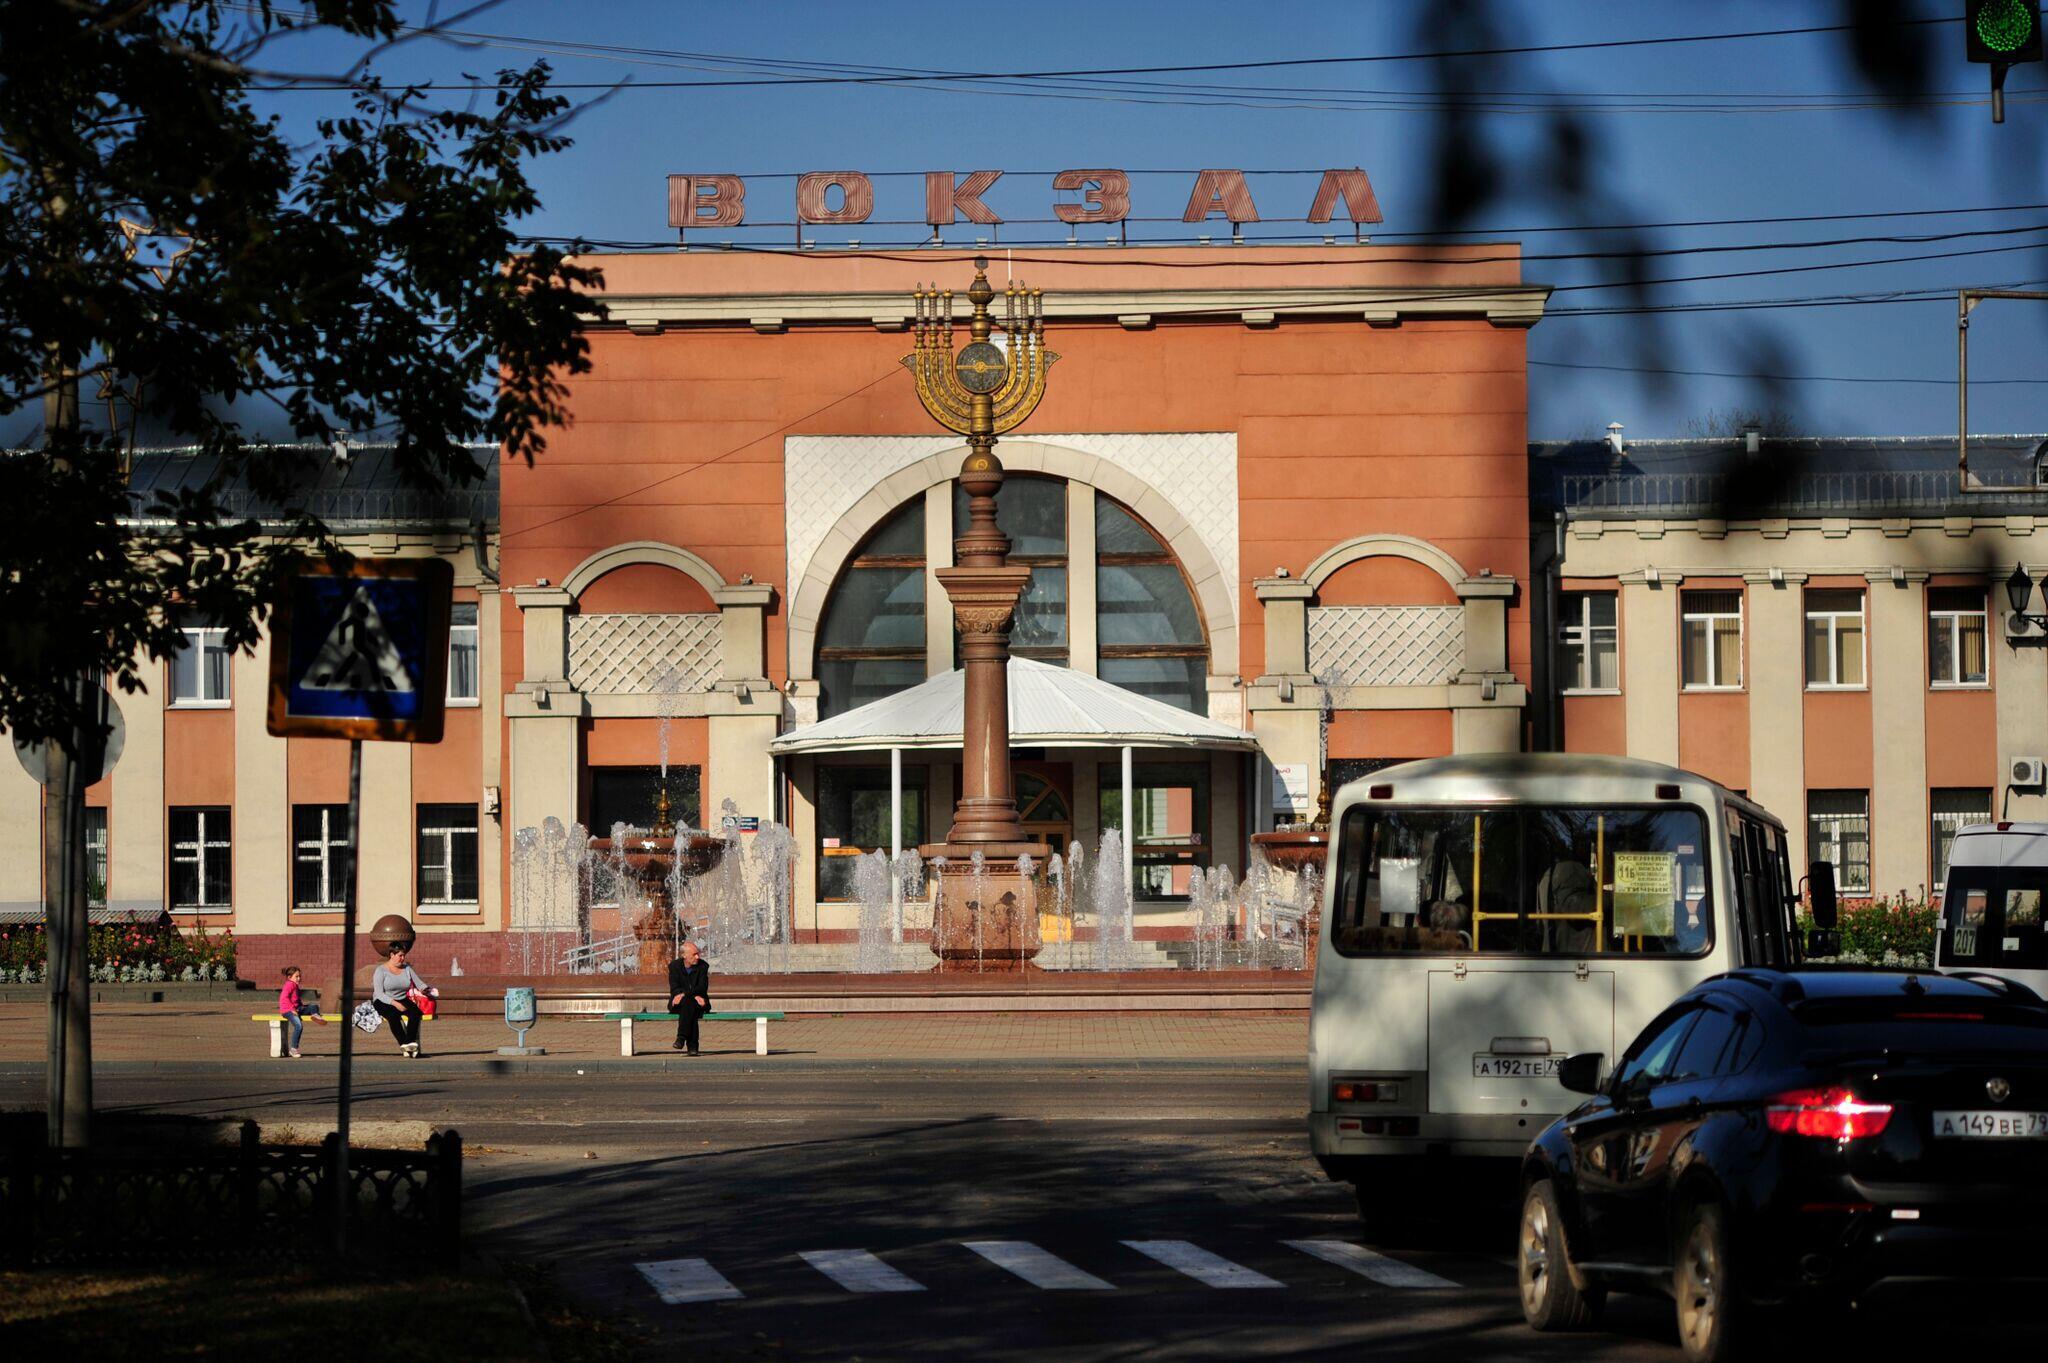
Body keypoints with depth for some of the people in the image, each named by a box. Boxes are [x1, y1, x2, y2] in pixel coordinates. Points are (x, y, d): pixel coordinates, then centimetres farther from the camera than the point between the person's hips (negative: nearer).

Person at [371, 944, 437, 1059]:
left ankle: (410, 1042, -38)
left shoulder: (407, 969, 11)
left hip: (402, 1000, 4)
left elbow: (420, 984, 11)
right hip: (383, 1002, -4)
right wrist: (395, 1004, -25)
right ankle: (404, 1045, -39)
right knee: (393, 1015, -37)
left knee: (415, 1011, -29)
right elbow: (379, 993, -13)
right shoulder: (381, 970, -4)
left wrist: (425, 989, -15)